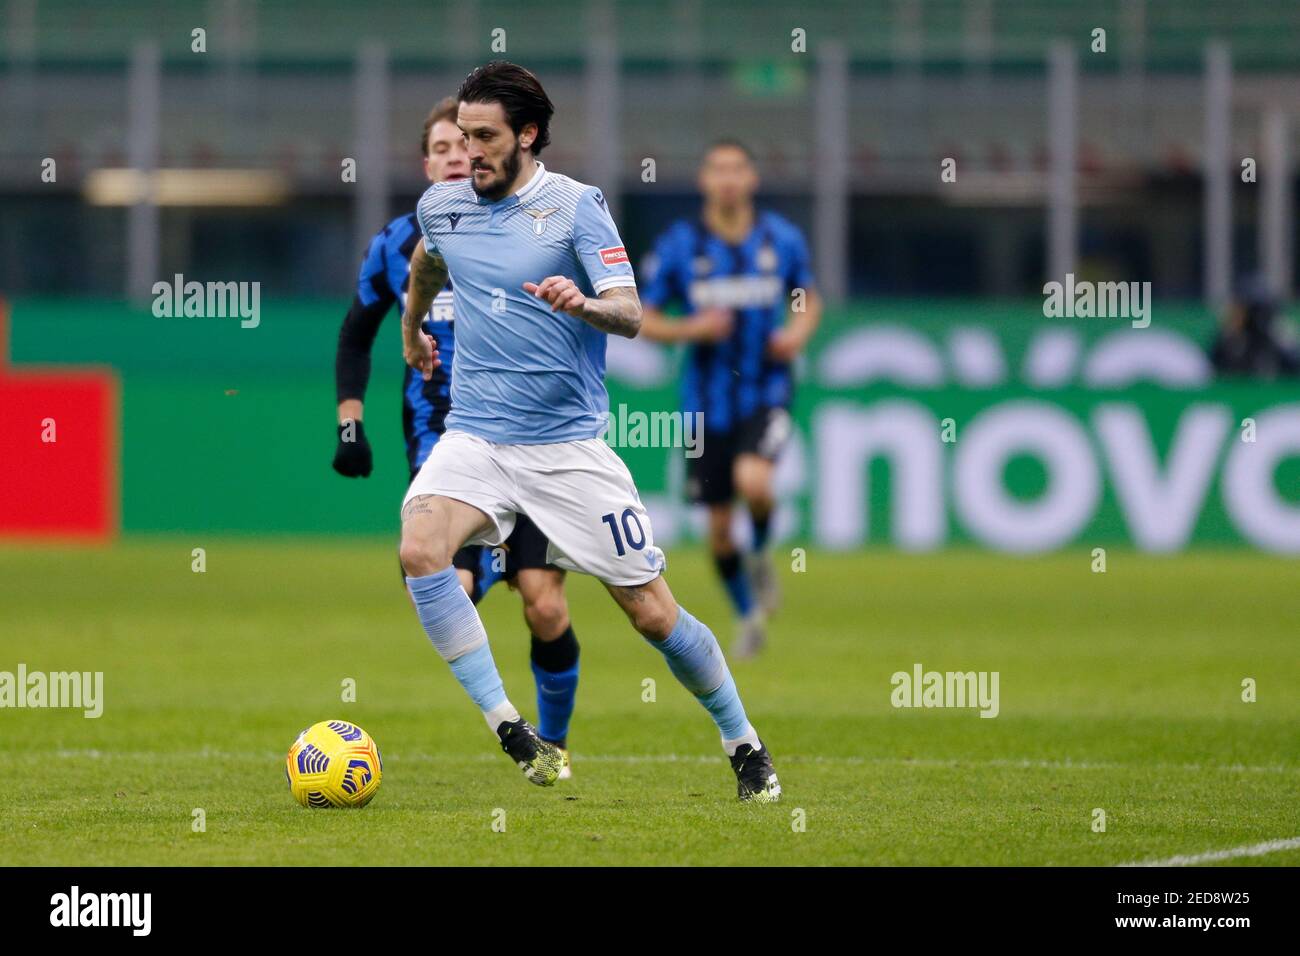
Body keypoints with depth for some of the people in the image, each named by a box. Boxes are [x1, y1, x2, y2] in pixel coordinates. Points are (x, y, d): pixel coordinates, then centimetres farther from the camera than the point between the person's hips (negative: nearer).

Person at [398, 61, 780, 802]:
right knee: (420, 550, -27)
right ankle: (511, 733, -22)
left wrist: (585, 305, -38)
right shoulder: (443, 206, 6)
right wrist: (411, 328, 44)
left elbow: (631, 315, -17)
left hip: (568, 444, -3)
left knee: (654, 614, -2)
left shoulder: (576, 205, -7)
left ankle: (745, 745, 21)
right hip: (476, 436, 3)